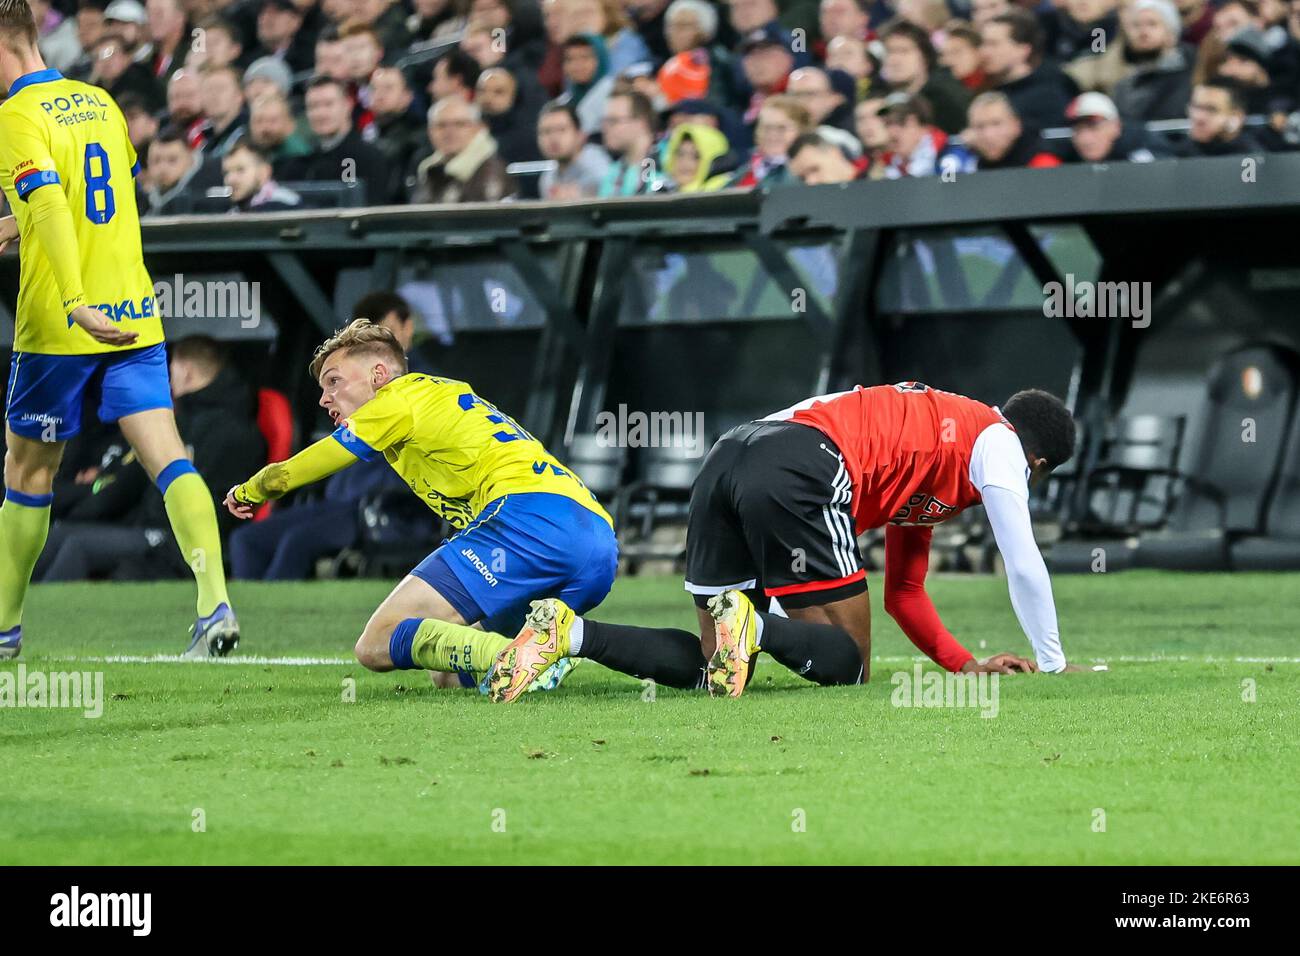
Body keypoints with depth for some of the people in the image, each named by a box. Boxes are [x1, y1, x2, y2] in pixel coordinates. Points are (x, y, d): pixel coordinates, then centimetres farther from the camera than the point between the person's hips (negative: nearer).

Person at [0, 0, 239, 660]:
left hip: (57, 329, -5)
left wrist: (76, 303, -35)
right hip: (135, 316, 6)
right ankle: (215, 603, -23)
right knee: (166, 457, -6)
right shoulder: (99, 102, 14)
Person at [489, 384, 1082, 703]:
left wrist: (965, 665, 36)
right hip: (802, 468, -8)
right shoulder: (998, 443, 15)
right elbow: (1025, 568, 12)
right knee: (849, 665, -1)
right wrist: (1053, 664, 25)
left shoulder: (927, 432, 38)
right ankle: (753, 626, -30)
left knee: (706, 667, 9)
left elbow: (903, 593, 41)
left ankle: (568, 632, -12)